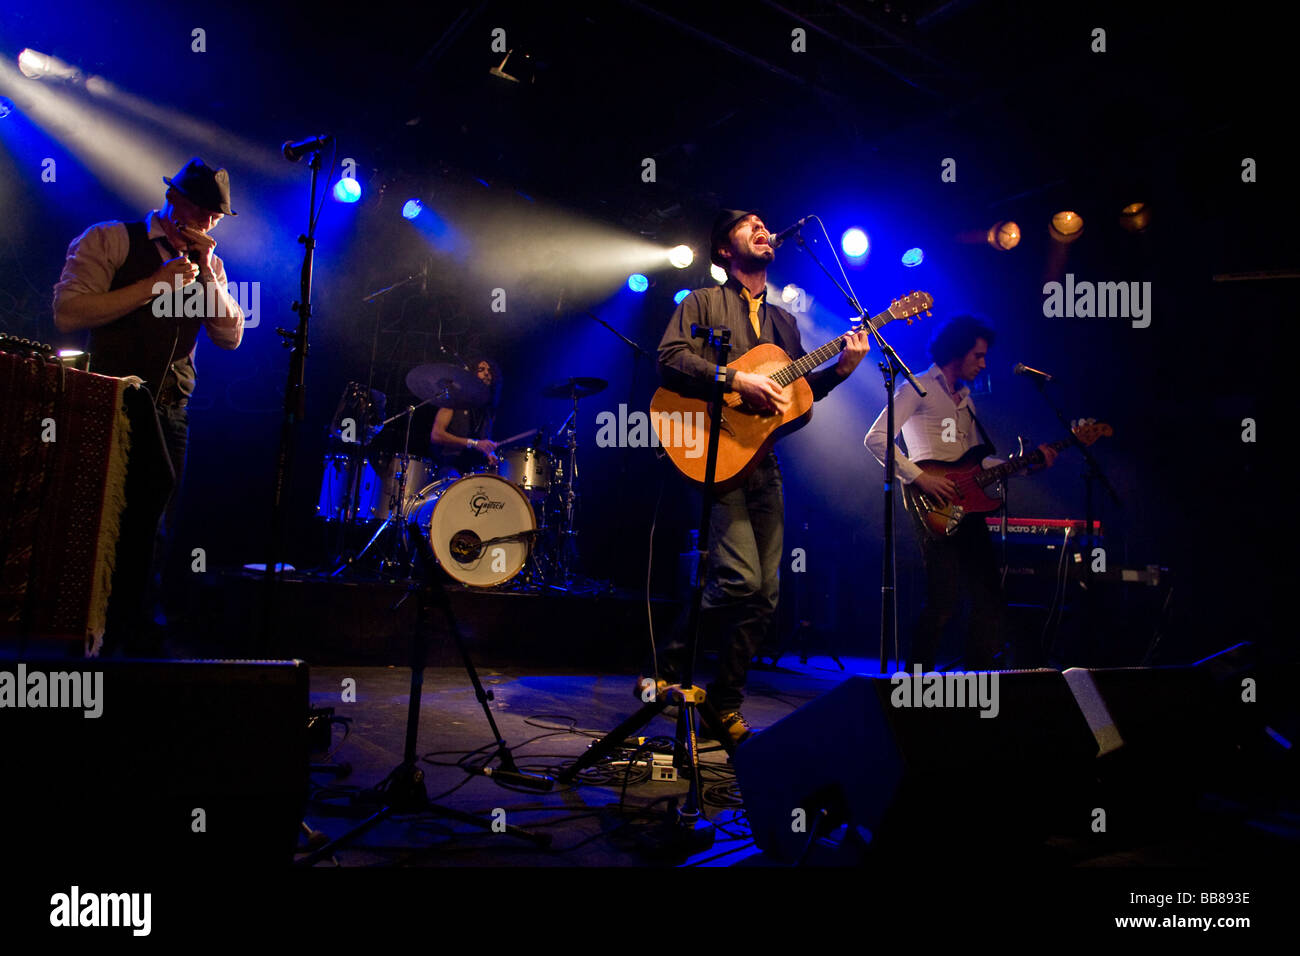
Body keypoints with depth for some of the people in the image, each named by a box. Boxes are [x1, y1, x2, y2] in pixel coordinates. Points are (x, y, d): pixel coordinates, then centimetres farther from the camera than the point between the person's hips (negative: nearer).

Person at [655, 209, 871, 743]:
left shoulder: (783, 320, 23)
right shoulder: (703, 303, 5)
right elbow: (671, 359, -11)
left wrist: (840, 369, 3)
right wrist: (738, 381, -19)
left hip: (764, 463, 7)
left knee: (766, 593, 3)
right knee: (739, 578, -20)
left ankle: (723, 707, 13)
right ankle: (667, 672, -1)